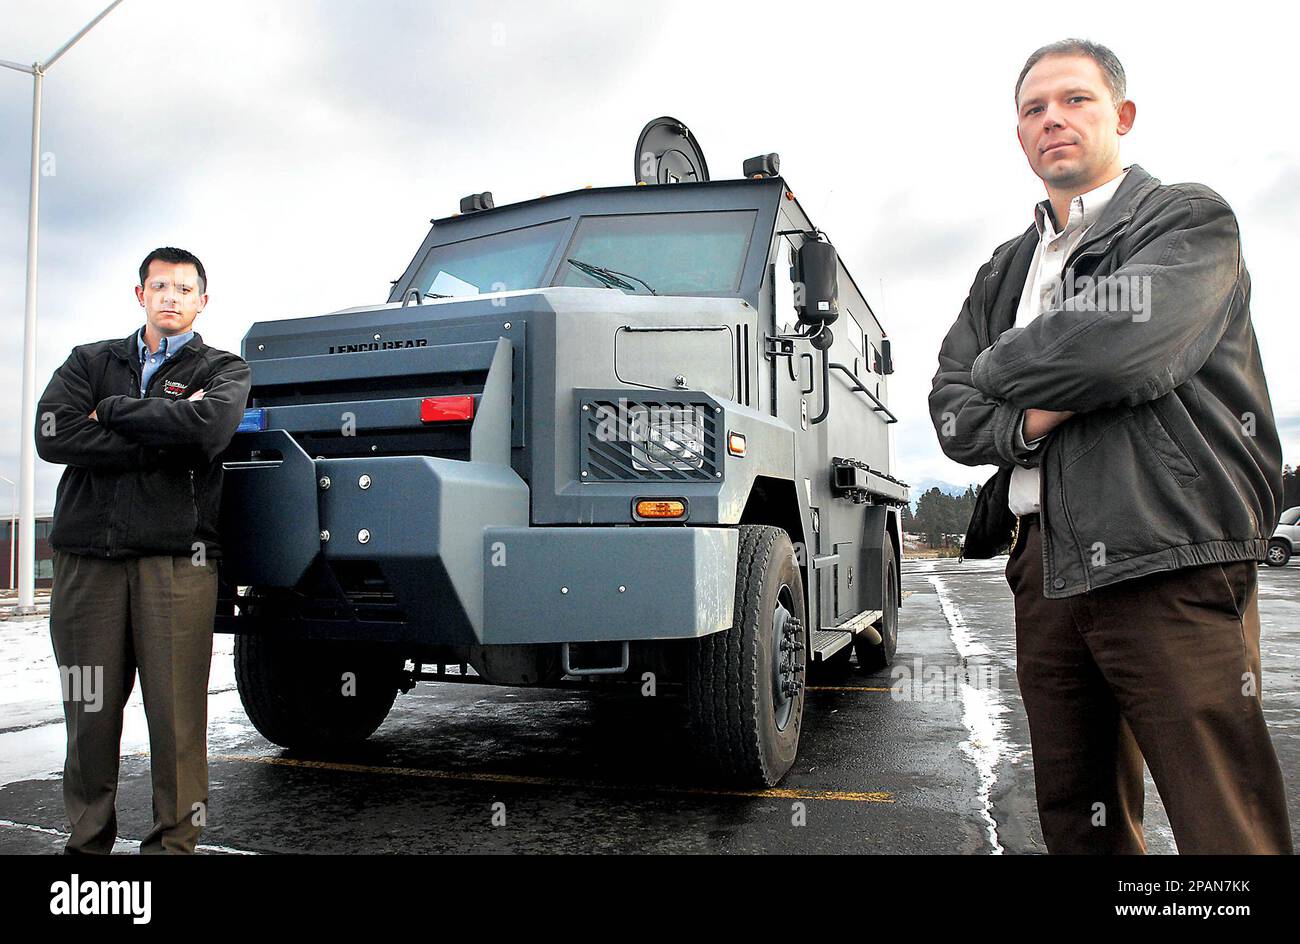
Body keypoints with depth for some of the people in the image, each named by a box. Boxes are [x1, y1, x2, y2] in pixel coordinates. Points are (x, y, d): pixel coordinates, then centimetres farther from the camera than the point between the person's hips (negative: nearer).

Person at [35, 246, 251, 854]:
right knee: (90, 715, 8)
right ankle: (88, 840, 22)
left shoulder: (222, 369, 11)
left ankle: (174, 841, 8)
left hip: (177, 559, -3)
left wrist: (113, 411, -3)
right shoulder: (89, 362, 18)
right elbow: (51, 435, -2)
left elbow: (211, 427, -13)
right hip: (86, 558, 3)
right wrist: (166, 435, -7)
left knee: (176, 713, -4)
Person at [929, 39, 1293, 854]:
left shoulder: (1191, 220, 4)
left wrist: (1003, 367, 0)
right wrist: (1026, 422, -10)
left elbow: (1128, 339, -17)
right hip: (1045, 565, 6)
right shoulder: (1006, 270, 21)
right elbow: (951, 408, 12)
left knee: (1227, 828, -5)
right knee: (1077, 820, 15)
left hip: (1172, 563, -6)